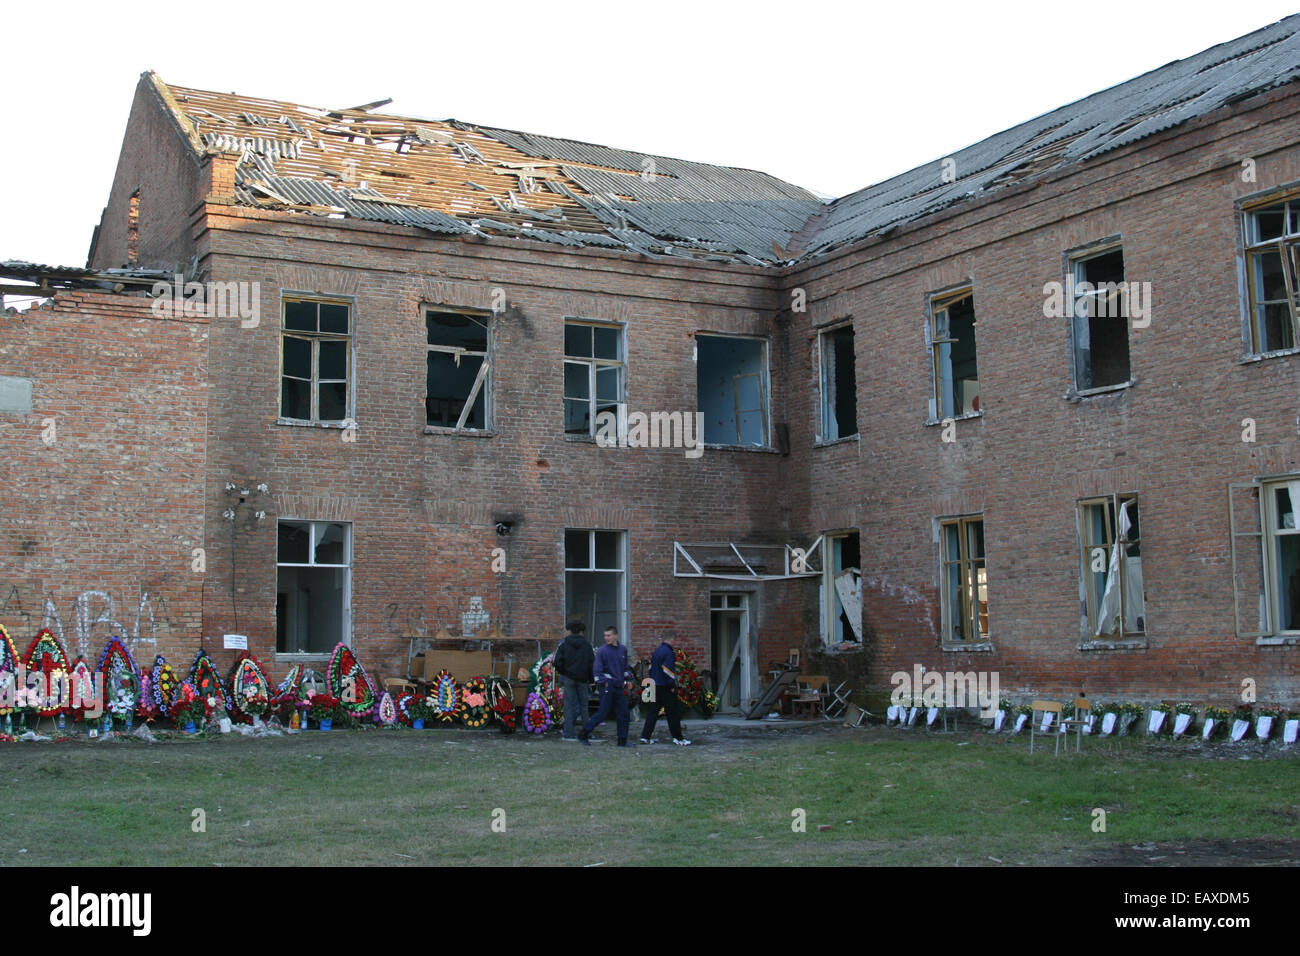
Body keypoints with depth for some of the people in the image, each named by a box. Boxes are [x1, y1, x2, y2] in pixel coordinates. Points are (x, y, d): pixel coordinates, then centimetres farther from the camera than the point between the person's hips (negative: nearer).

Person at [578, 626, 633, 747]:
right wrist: (604, 682, -15)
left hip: (619, 687, 6)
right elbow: (597, 669, -8)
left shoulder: (623, 650, 12)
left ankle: (622, 740, 13)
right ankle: (583, 734, 5)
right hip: (608, 687, -6)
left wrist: (628, 680, 14)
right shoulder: (602, 651, -6)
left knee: (623, 714, 5)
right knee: (603, 713, -6)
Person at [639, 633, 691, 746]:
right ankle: (678, 738, 4)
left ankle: (645, 736, 7)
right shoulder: (669, 652, -14)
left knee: (653, 711, 11)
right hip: (665, 686, -8)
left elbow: (651, 668, 17)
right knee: (673, 712, 0)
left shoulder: (655, 651, 12)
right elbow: (667, 670, -20)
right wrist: (672, 685, -13)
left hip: (654, 686, 8)